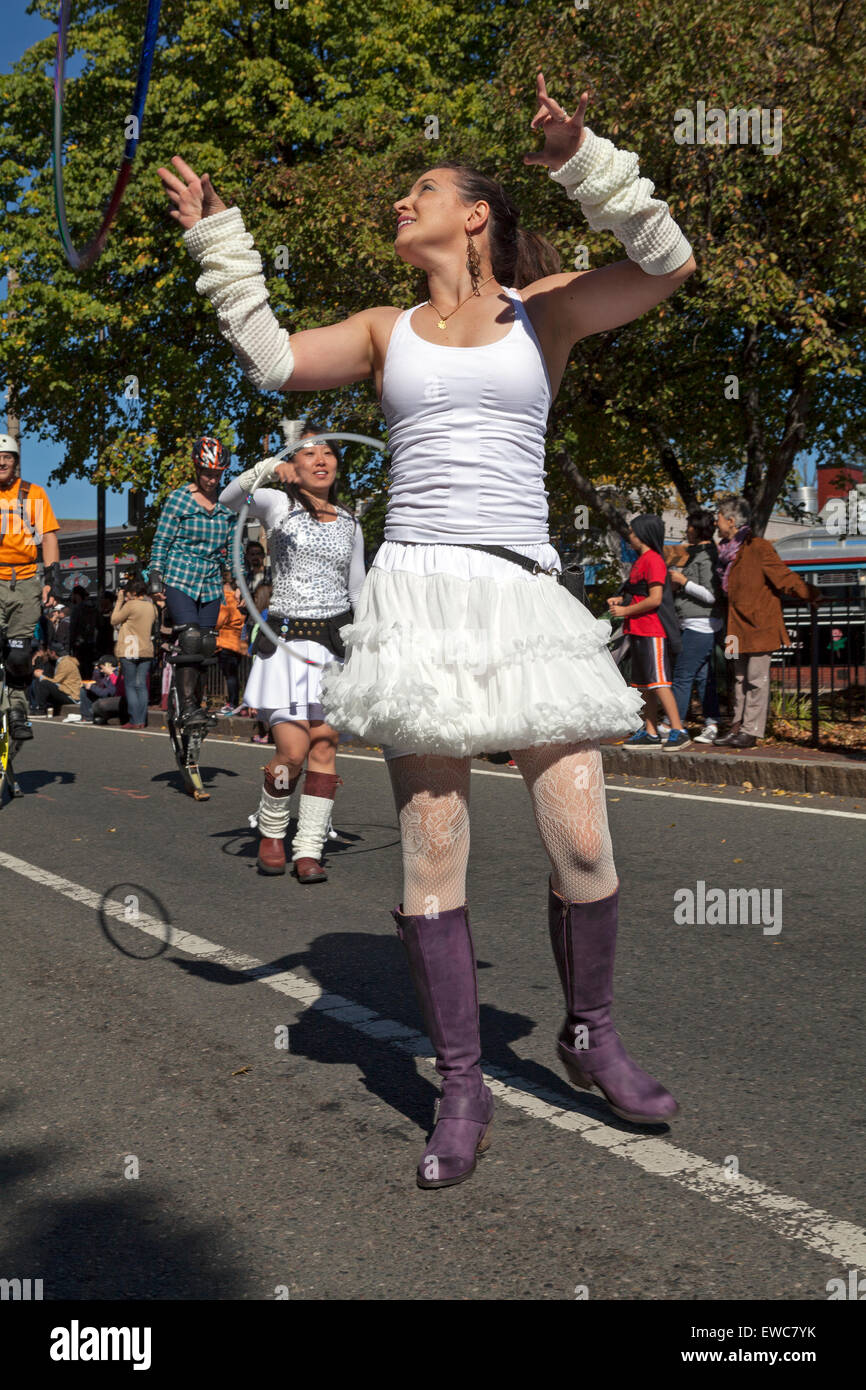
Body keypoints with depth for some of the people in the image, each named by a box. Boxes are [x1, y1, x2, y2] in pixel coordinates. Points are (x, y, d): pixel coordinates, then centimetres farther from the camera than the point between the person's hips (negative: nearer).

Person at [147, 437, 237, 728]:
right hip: (180, 579, -4)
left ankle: (197, 705, 13)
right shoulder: (178, 499, -3)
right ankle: (187, 707, -16)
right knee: (190, 640, -19)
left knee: (205, 648, 3)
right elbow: (161, 540, -1)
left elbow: (232, 546, 14)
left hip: (211, 583, 4)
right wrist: (155, 573, -9)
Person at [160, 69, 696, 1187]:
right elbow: (275, 362, 9)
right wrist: (218, 241, 13)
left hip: (525, 598, -1)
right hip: (416, 599, 1)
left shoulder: (544, 309, 12)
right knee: (432, 855, -3)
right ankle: (461, 1092, 11)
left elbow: (668, 264, 0)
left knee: (582, 844, -3)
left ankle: (591, 1035, 24)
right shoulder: (385, 330, 18)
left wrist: (580, 159, -7)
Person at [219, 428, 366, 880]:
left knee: (325, 745, -3)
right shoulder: (278, 504, 4)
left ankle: (309, 850, 4)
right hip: (287, 641, -3)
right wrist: (265, 468, -30)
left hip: (337, 643, 3)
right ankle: (271, 832, 17)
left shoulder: (350, 524, 14)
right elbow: (228, 500, -14)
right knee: (292, 751, -9)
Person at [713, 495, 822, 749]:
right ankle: (738, 727, 17)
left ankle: (751, 731, -1)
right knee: (740, 678, 11)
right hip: (739, 626, 8)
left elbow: (784, 577, -12)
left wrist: (812, 595, -18)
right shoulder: (727, 550, 13)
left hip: (759, 623, -8)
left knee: (757, 679, -4)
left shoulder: (758, 547, -12)